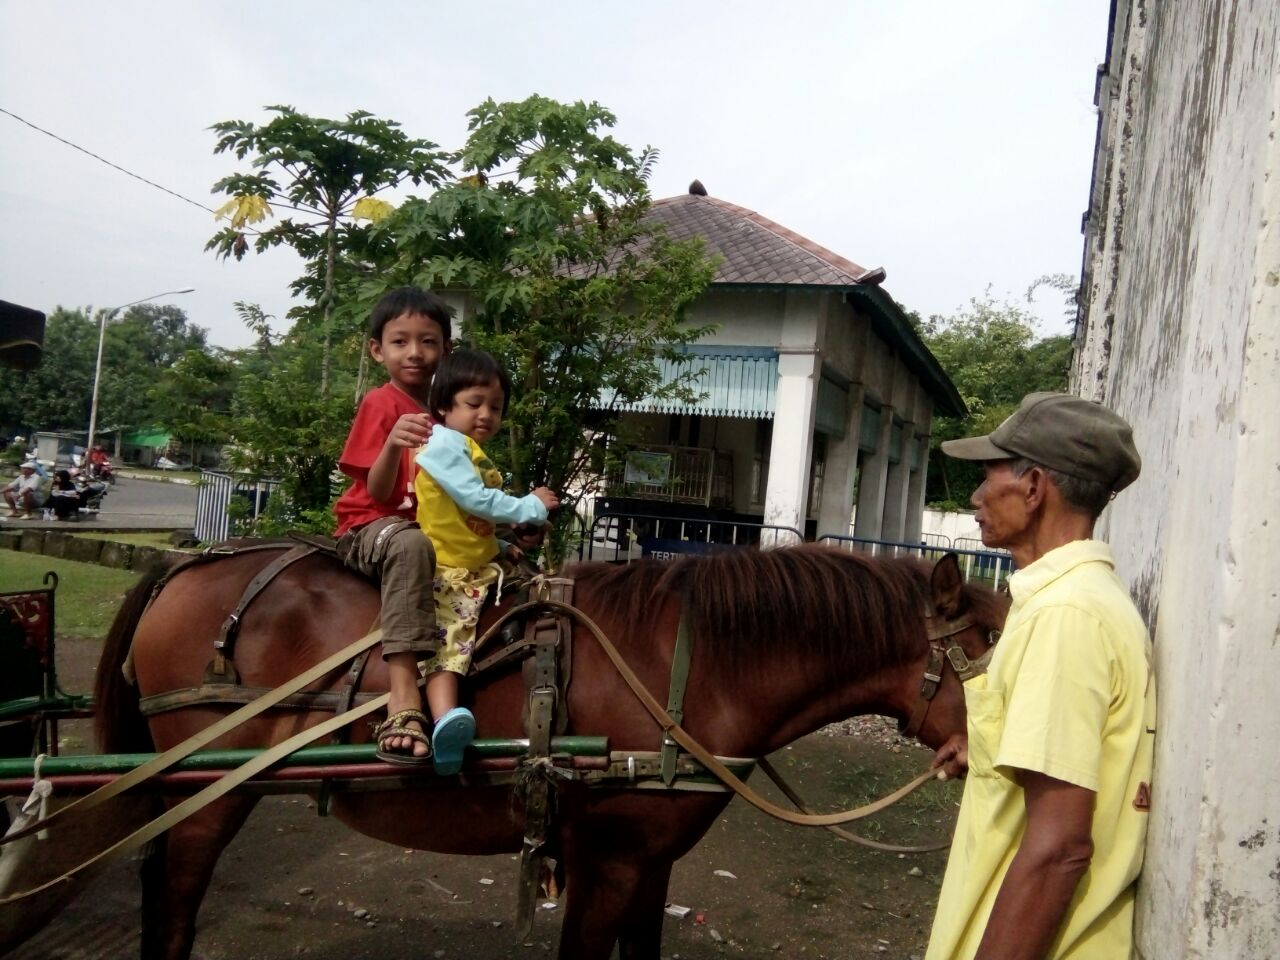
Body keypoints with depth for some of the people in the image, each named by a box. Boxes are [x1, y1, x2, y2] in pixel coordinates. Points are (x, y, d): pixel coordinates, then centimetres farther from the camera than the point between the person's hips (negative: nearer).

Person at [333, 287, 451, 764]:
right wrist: (393, 443, -35)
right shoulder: (381, 404, -6)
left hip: (433, 527, 8)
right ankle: (404, 702, -51)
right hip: (372, 527, -8)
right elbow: (379, 492, -15)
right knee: (411, 545, -40)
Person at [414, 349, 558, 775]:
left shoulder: (476, 455, 20)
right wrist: (532, 507, -9)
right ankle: (446, 718, -46)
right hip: (445, 569, -10)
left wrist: (501, 545, 11)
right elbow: (477, 500, -19)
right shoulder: (445, 444, -9)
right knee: (450, 629, -27)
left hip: (481, 566, 10)